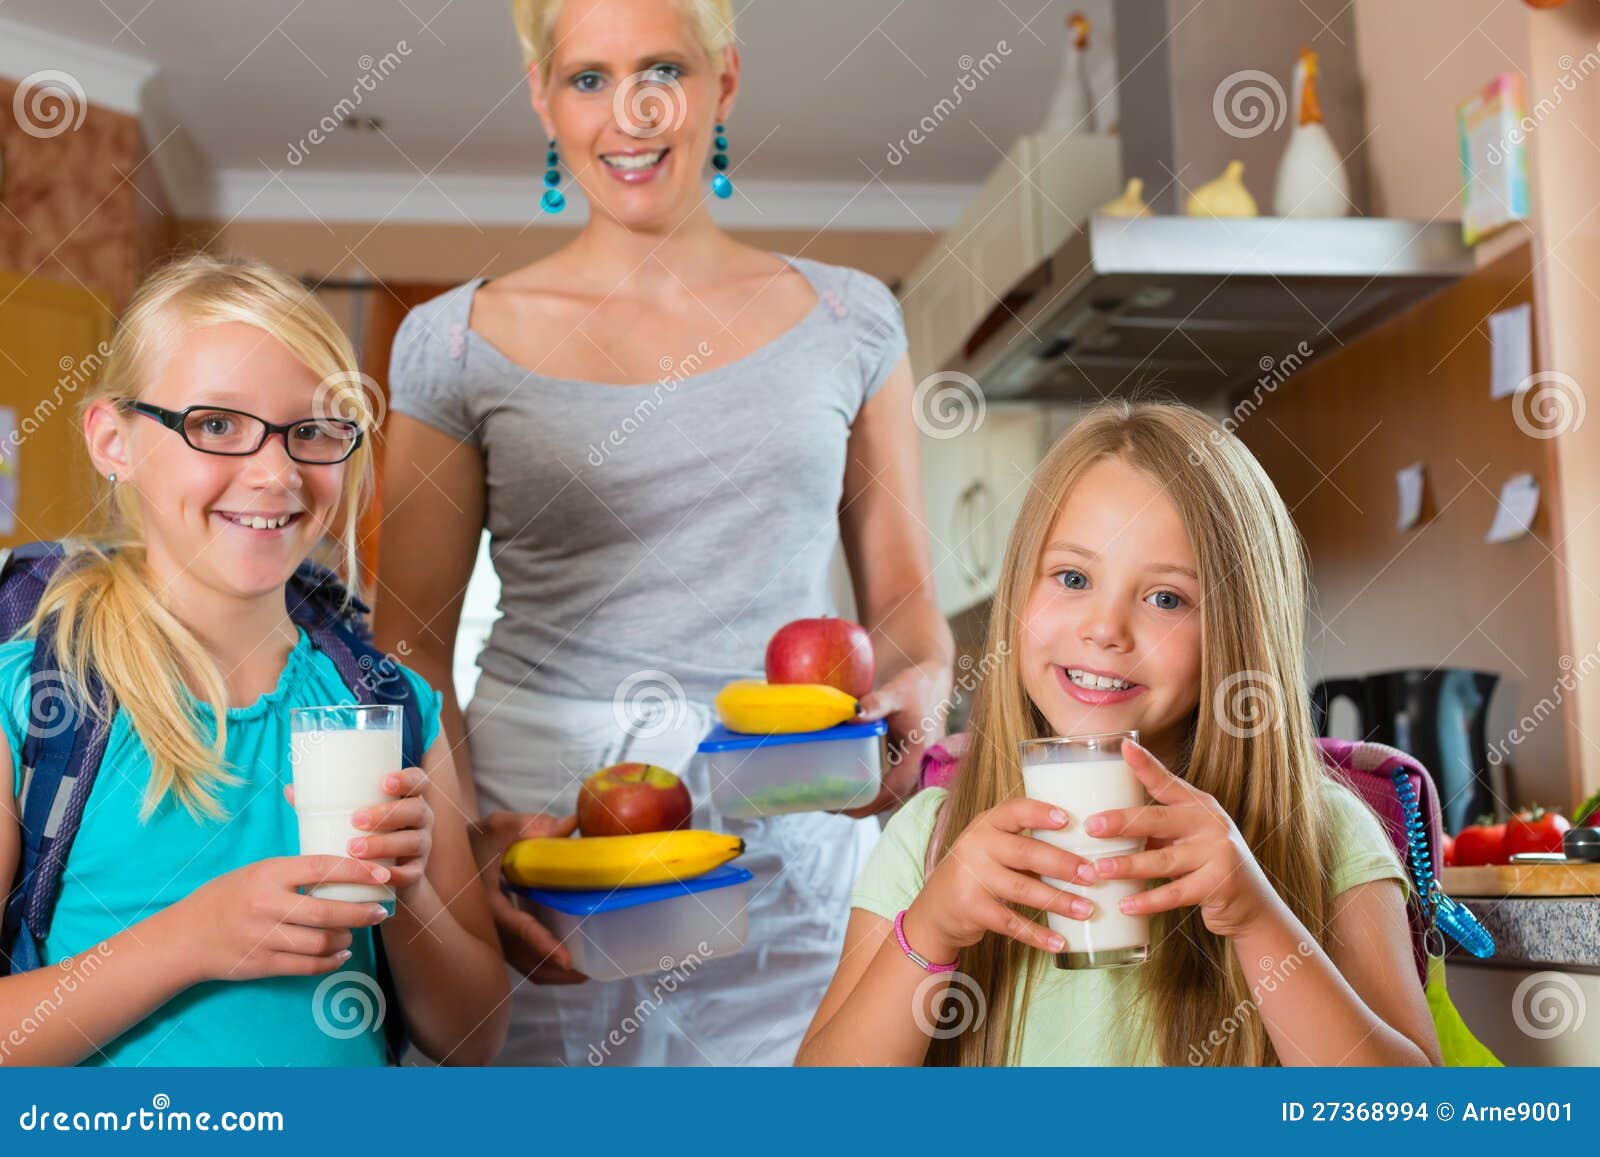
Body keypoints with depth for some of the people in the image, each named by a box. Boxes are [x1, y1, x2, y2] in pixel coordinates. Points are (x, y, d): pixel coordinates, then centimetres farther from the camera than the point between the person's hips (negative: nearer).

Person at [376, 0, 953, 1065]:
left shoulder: (847, 319, 7)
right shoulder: (459, 342, 4)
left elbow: (903, 593, 12)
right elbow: (410, 648, 2)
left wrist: (918, 694, -10)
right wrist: (465, 844, -14)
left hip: (792, 854, 1)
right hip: (541, 849, -1)